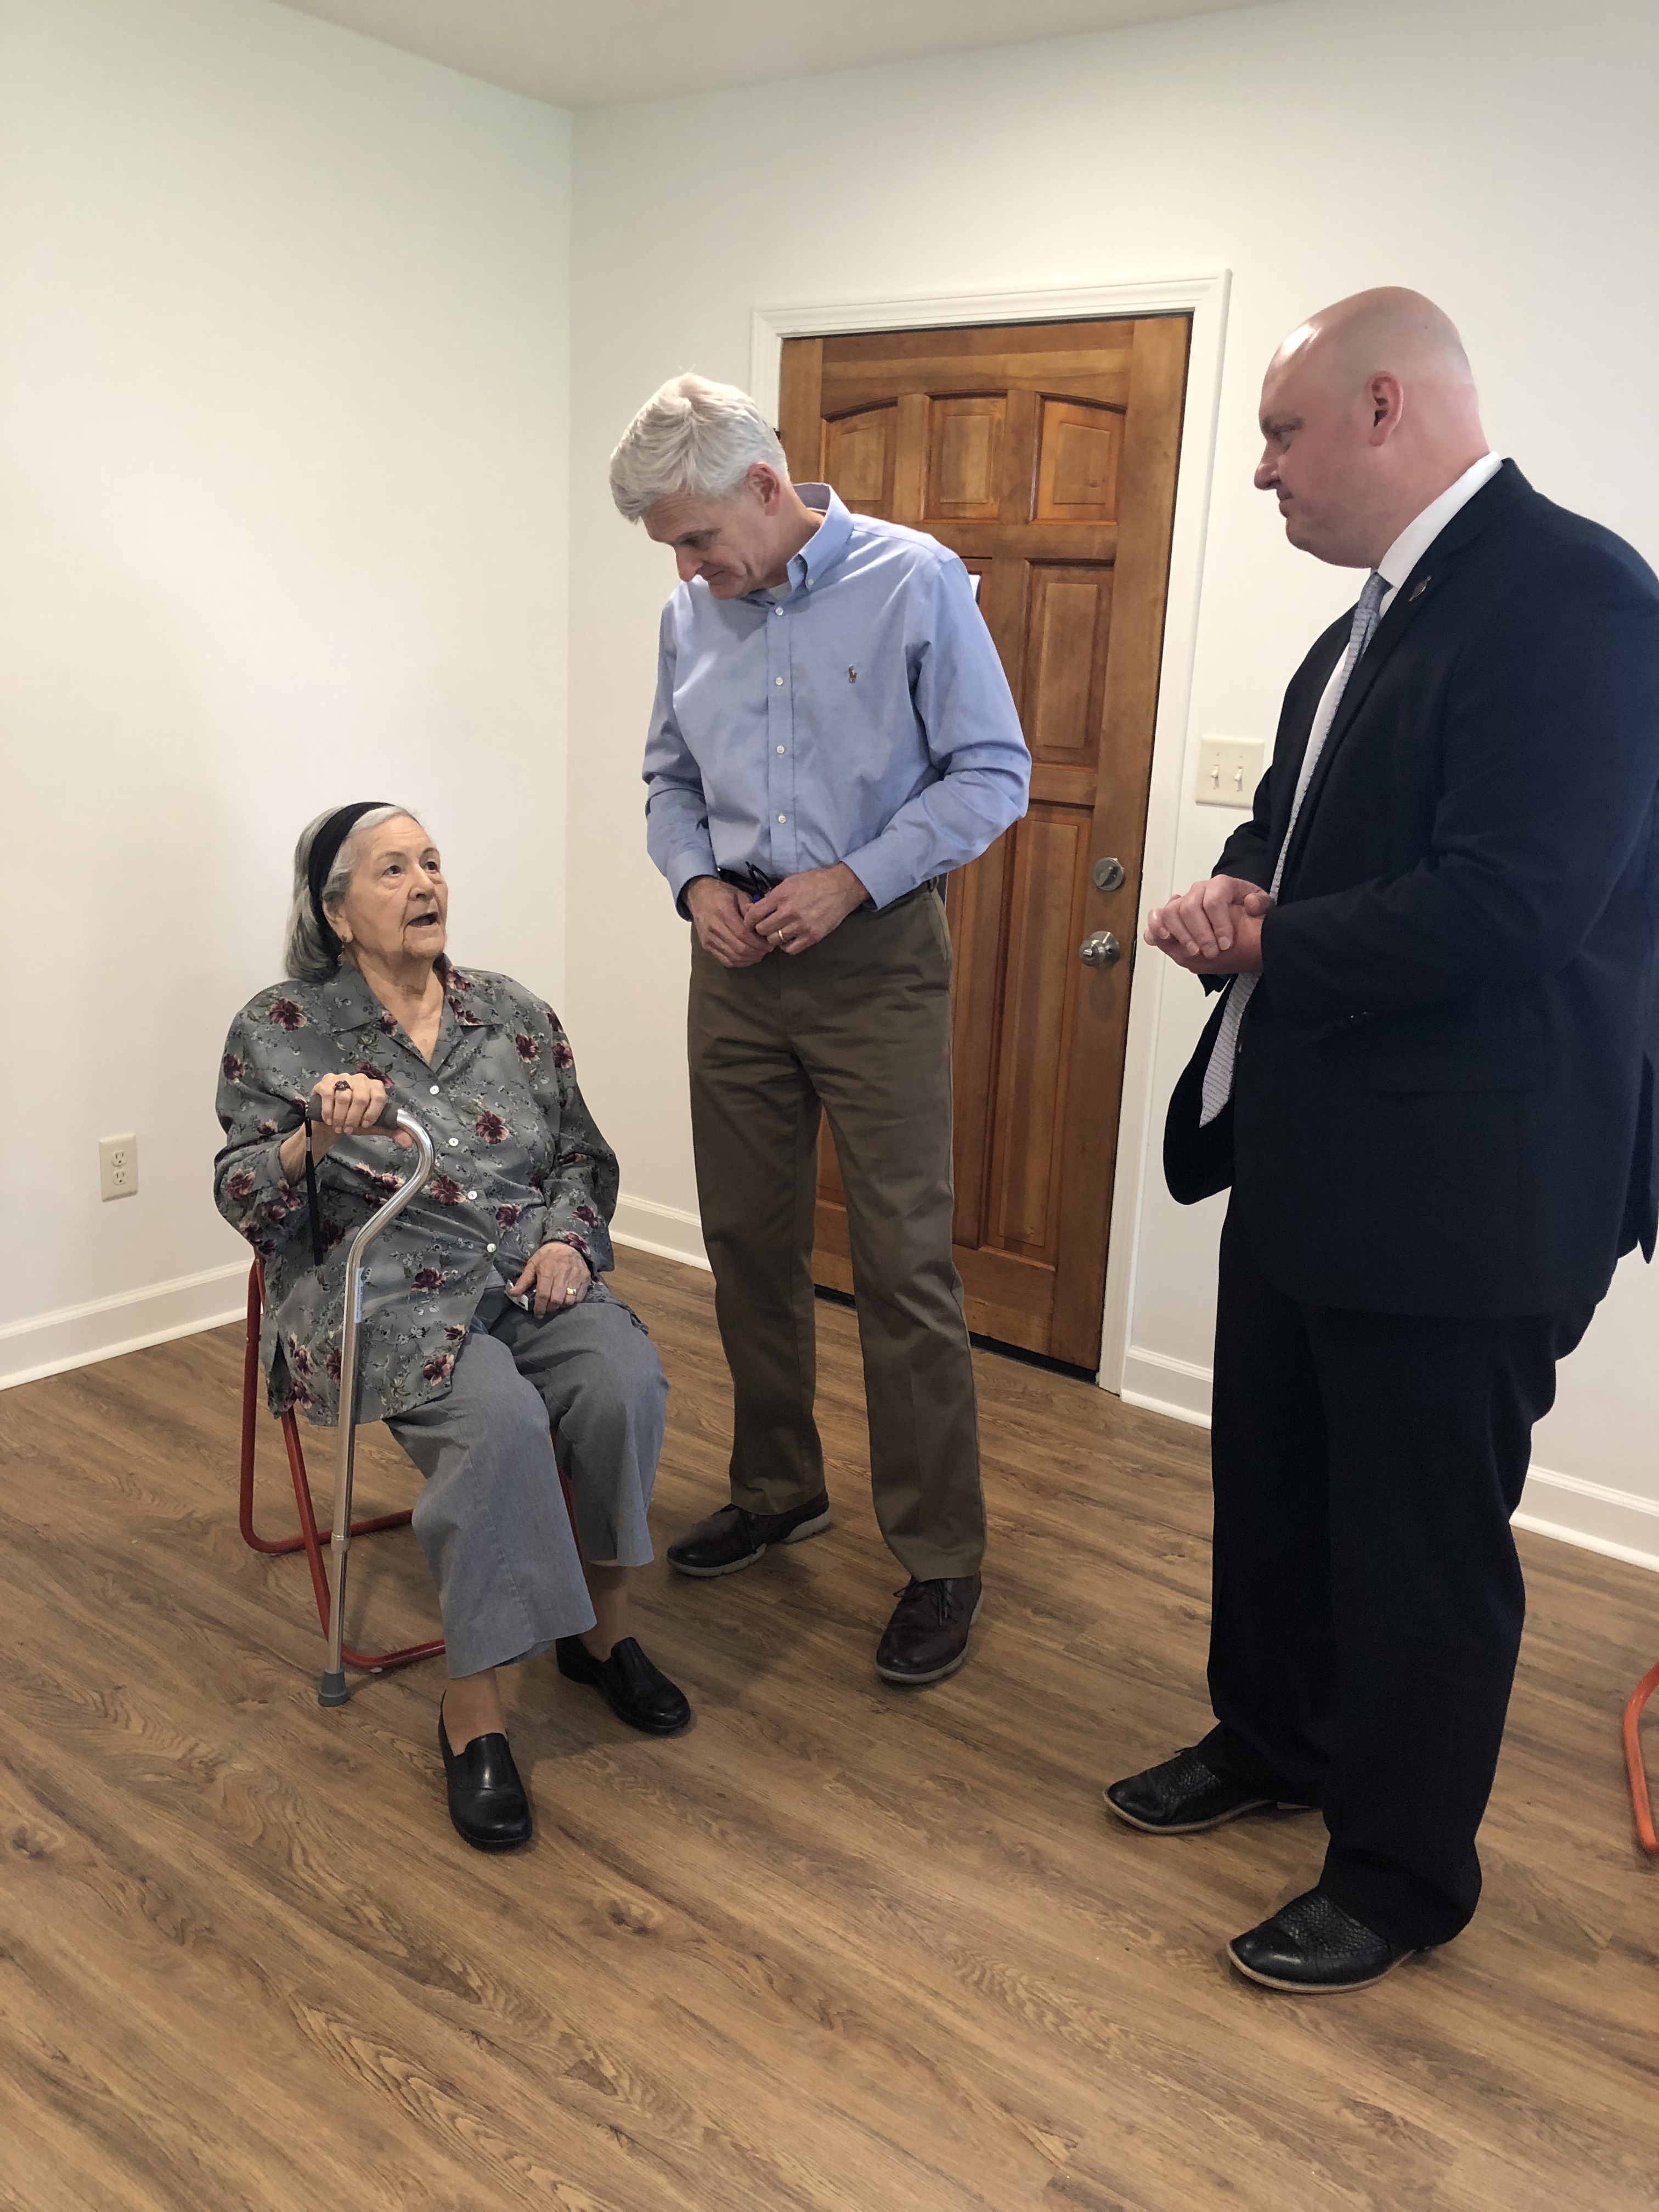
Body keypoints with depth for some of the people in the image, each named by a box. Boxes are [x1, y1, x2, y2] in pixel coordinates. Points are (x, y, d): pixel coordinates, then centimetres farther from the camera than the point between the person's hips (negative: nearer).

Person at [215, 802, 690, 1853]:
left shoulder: (515, 1013, 13)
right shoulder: (280, 1029, 3)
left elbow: (584, 1155, 17)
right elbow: (244, 1200, -1)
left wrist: (568, 1236, -4)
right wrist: (318, 1139, -21)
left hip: (533, 1279, 4)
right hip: (386, 1296, -3)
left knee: (625, 1380, -27)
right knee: (498, 1418, -33)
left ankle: (603, 1623, -2)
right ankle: (474, 1709, -18)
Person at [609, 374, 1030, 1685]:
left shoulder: (915, 582, -7)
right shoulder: (693, 614, 9)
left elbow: (994, 774, -7)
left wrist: (852, 878, -16)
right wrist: (696, 879, -1)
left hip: (876, 953, -5)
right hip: (738, 957, 6)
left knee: (904, 1265, -5)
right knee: (750, 1246, 12)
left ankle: (942, 1559, 8)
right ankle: (778, 1491, 31)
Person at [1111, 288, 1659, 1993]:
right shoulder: (1380, 613, 13)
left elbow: (1511, 903, -27)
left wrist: (1272, 947, -14)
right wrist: (1237, 892, -3)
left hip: (1457, 1183, -10)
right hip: (1313, 1153, 10)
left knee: (1423, 1547, 7)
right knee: (1272, 1485, 23)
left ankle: (1400, 1877, 28)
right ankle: (1272, 1742, 46)